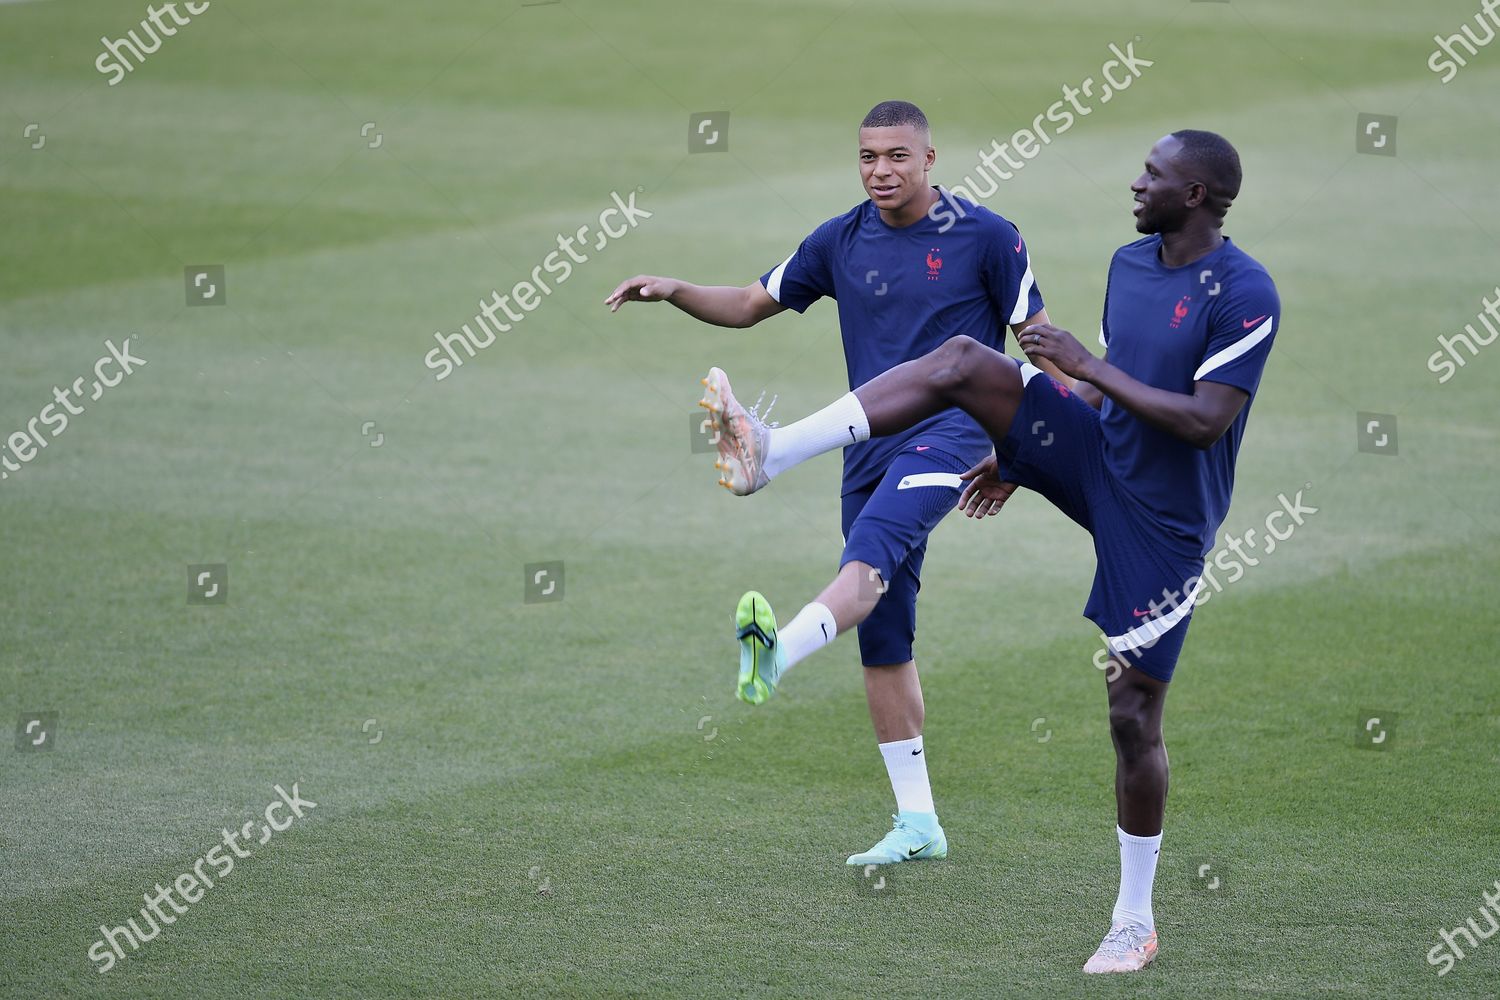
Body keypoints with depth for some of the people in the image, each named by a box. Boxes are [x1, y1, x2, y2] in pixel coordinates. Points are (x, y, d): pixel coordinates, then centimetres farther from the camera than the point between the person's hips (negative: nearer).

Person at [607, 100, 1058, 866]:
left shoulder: (986, 237, -2)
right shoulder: (842, 242, 10)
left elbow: (1036, 337, 3)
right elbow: (752, 305, 18)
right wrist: (674, 293, 0)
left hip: (946, 434, -5)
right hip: (871, 449, 5)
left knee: (872, 548, -35)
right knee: (883, 644, 5)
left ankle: (779, 651, -62)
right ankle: (917, 824, 11)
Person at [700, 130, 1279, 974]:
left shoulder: (1246, 295, -19)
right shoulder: (1130, 264, 6)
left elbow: (1204, 421, -25)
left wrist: (1088, 369, -25)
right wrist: (1021, 456, 21)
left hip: (1160, 519, -7)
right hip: (1094, 461, 7)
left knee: (1133, 714, -4)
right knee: (963, 362, -13)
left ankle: (1136, 921, 11)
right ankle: (771, 454, -18)